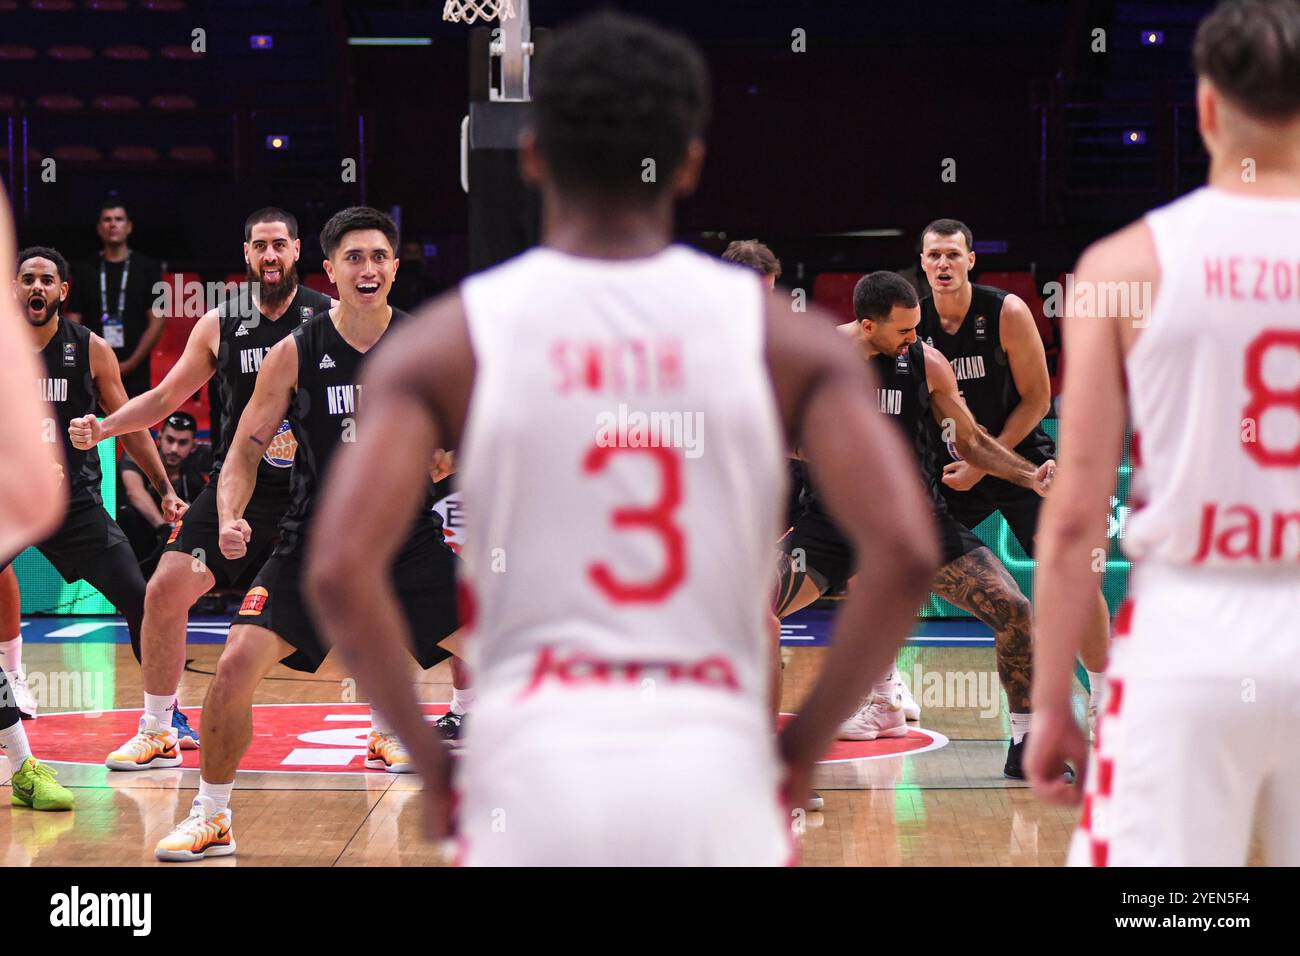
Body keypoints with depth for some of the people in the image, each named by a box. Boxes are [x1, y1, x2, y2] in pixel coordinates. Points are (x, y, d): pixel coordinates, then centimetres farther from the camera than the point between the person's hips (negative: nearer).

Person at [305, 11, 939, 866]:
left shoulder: (450, 342, 3)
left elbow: (339, 573, -9)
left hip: (532, 770, 0)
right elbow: (906, 555, -5)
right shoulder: (778, 336, 5)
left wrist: (431, 760, 4)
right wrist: (804, 744, 6)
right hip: (715, 764, 0)